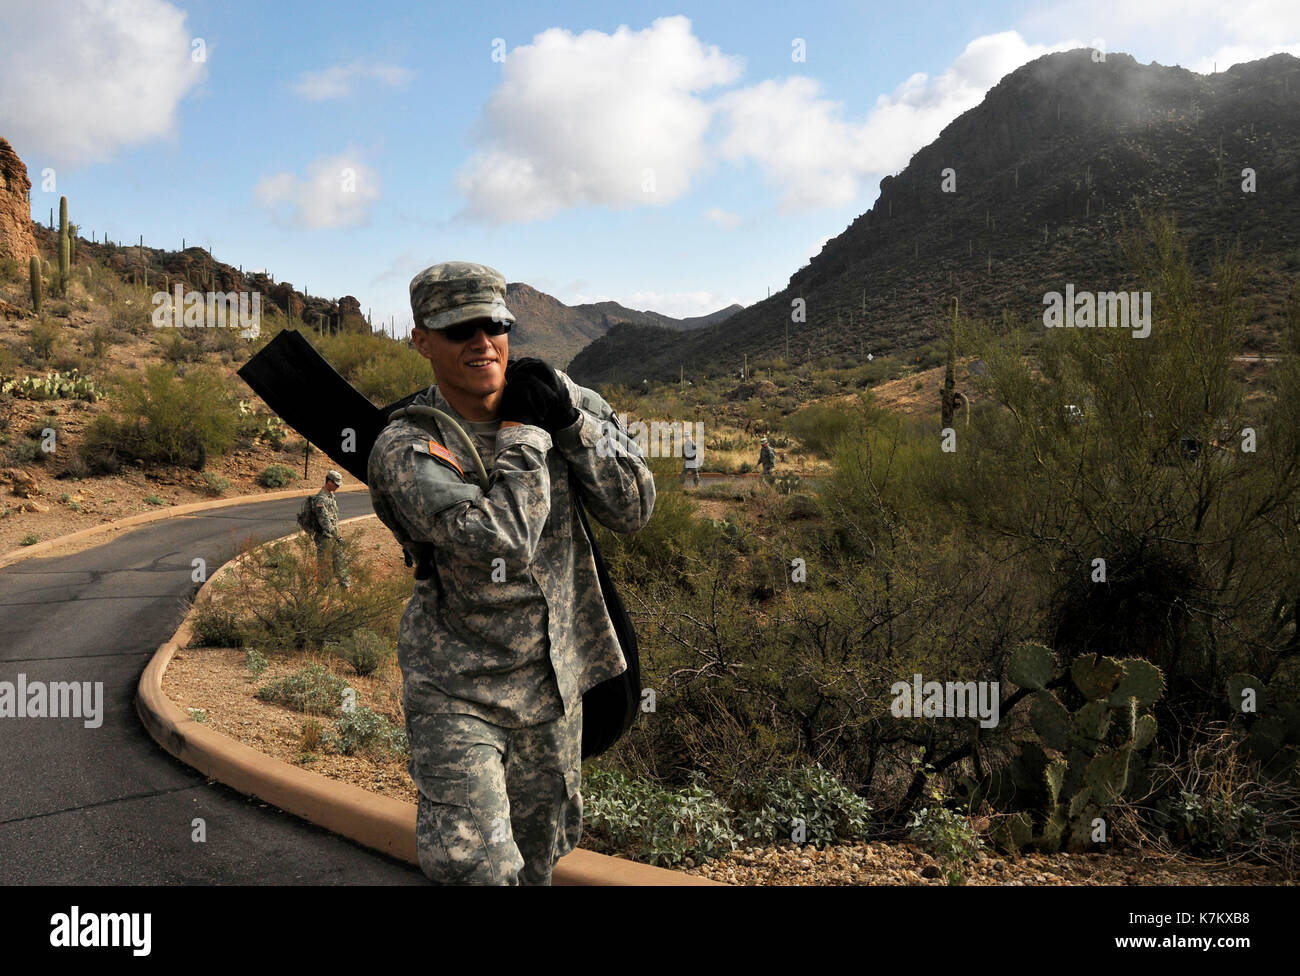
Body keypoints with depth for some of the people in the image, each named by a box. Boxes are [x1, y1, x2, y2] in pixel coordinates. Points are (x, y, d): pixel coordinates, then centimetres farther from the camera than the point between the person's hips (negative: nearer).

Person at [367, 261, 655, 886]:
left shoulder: (560, 401, -4)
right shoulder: (405, 449, -19)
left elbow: (633, 511, -8)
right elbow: (502, 539, -33)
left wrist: (571, 421, -19)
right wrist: (524, 432, -21)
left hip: (553, 680, 5)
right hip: (456, 690, -5)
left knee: (536, 860, 22)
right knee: (473, 866, -12)